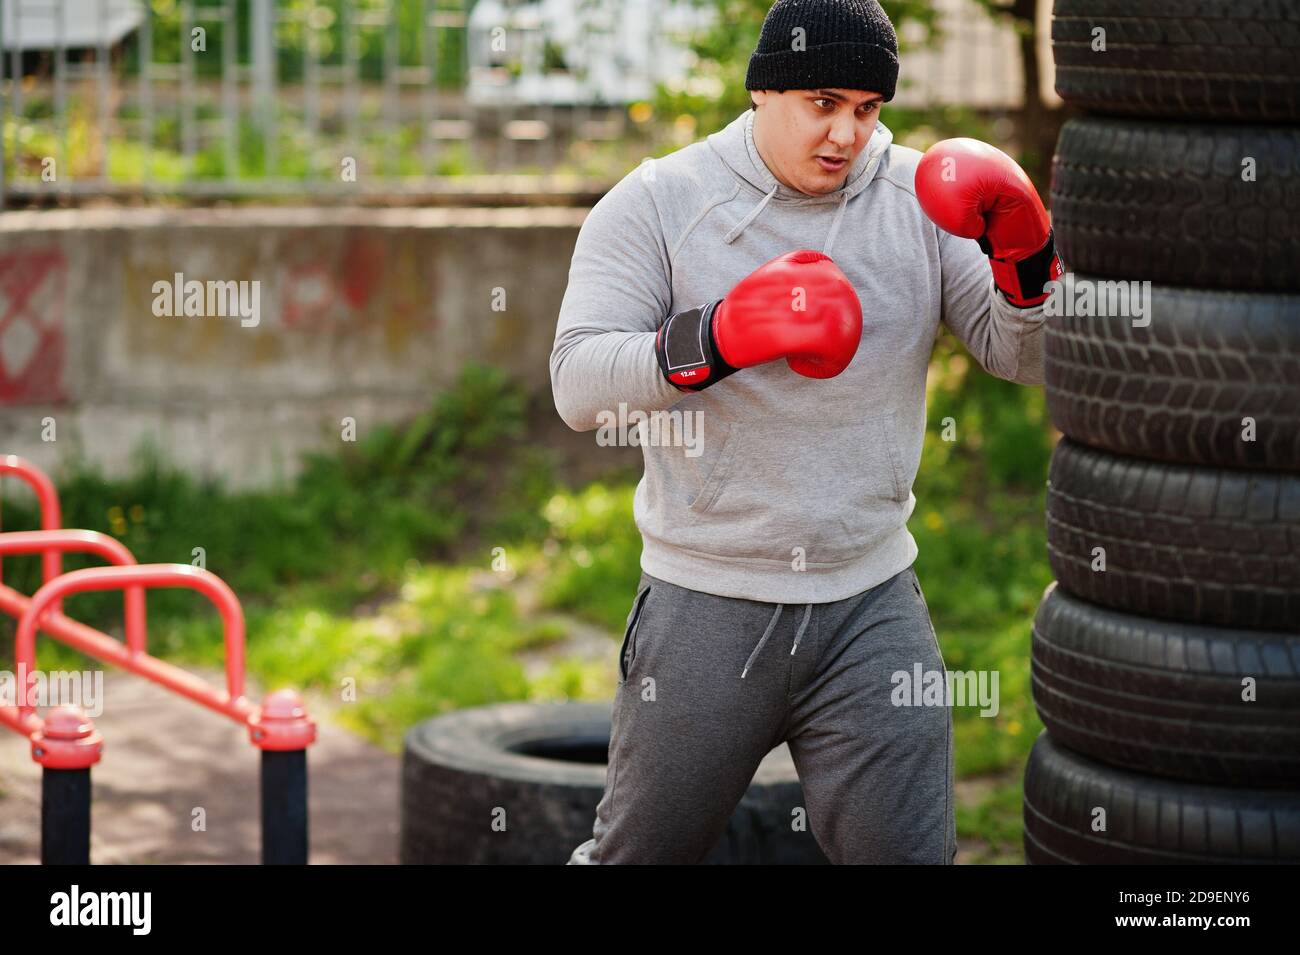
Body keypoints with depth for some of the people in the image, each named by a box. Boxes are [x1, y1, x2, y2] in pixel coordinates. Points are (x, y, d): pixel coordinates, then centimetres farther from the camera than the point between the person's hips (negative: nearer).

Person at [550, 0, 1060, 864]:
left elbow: (1028, 357, 1)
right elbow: (578, 386, -14)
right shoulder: (657, 203, -3)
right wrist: (715, 339, -30)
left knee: (908, 854, 3)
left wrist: (1027, 259, -19)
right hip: (704, 609, -2)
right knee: (638, 854, 9)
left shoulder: (924, 201, 4)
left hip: (872, 606, 2)